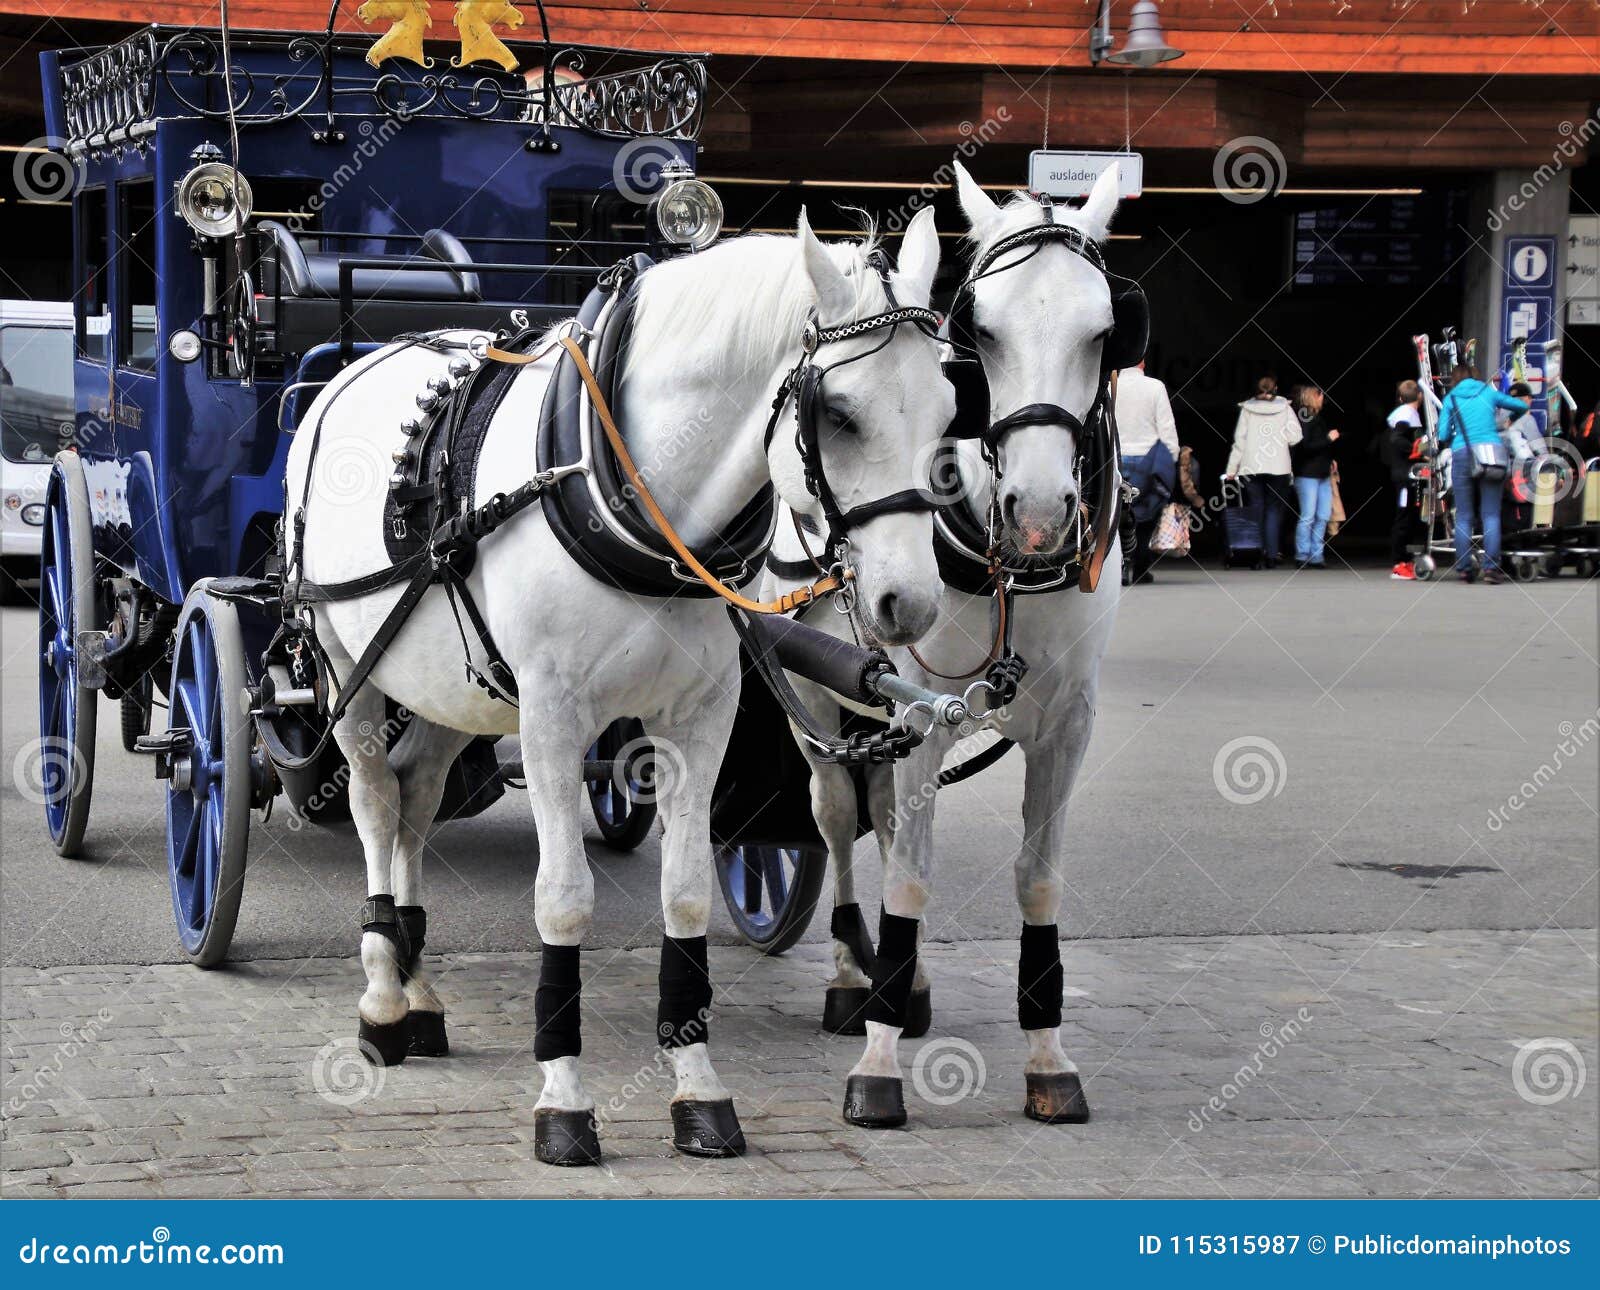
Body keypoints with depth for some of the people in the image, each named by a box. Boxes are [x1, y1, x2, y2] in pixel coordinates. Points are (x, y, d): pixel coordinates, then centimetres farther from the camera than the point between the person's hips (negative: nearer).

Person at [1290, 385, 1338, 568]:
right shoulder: (1304, 418, -12)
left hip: (1322, 474, 9)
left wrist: (1329, 461, 10)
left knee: (1323, 516, 8)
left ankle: (1316, 555, 12)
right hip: (1307, 474, -9)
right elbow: (1304, 446, -20)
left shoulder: (1317, 417, 15)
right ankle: (1302, 557, 1)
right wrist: (1328, 439, -16)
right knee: (1308, 517, -5)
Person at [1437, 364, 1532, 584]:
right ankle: (1491, 567, -10)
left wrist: (1446, 445, 27)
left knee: (1463, 516, 4)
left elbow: (1443, 436, 4)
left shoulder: (1450, 399, 12)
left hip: (1462, 453, -1)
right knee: (1491, 515, 0)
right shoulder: (1488, 392, 17)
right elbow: (1522, 406, 27)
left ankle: (1464, 568, 2)